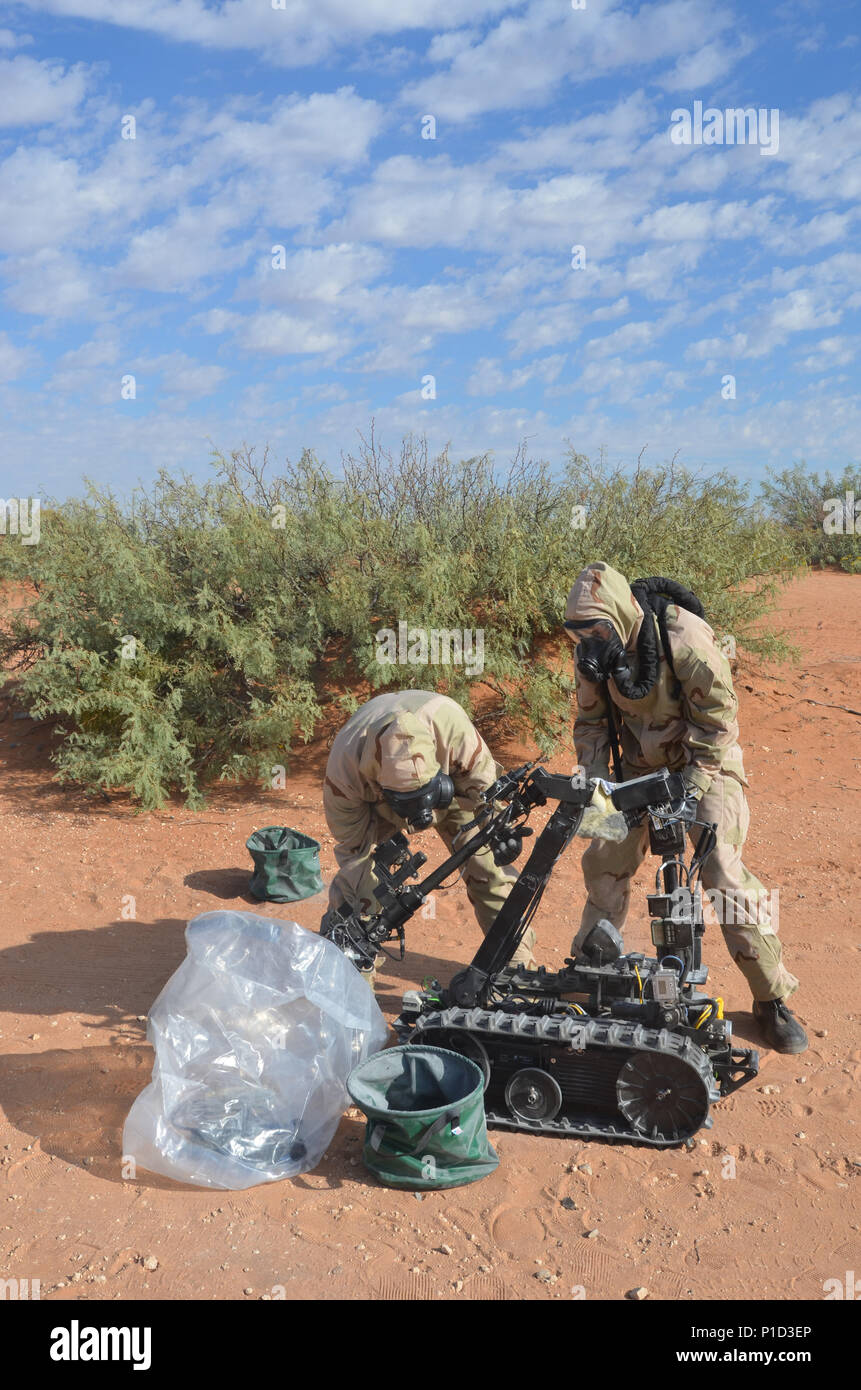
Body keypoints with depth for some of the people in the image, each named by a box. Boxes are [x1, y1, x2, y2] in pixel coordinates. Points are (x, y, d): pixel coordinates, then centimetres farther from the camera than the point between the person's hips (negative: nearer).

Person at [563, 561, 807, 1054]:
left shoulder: (682, 635, -28)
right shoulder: (595, 650, -9)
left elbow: (719, 715, -22)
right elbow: (591, 721, 3)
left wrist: (691, 786, -23)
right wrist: (593, 782, -9)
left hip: (705, 762, -5)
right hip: (640, 767, 6)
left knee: (724, 872, -15)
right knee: (605, 861, 5)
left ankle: (774, 998, 0)